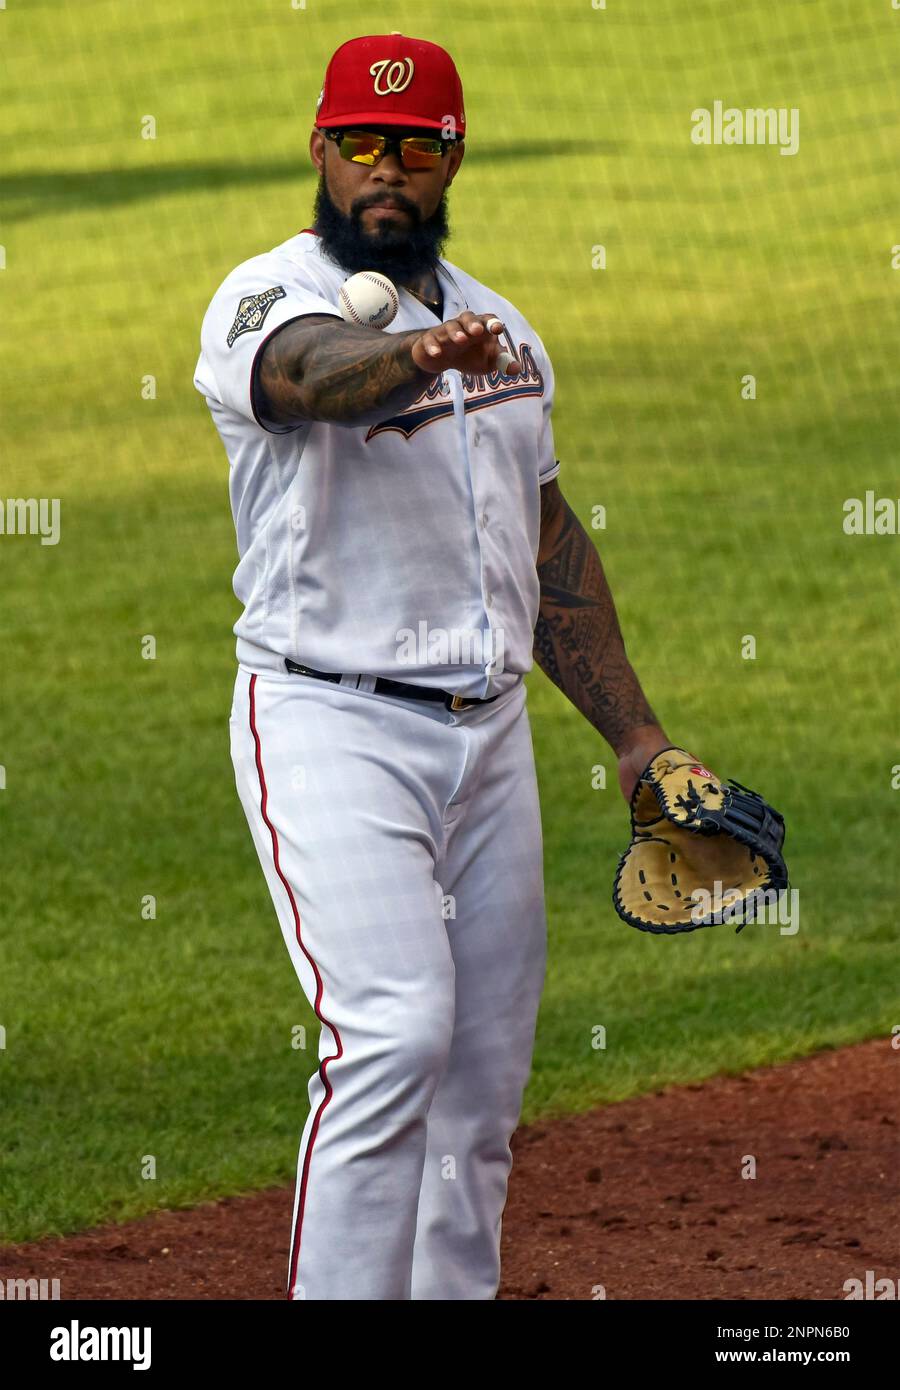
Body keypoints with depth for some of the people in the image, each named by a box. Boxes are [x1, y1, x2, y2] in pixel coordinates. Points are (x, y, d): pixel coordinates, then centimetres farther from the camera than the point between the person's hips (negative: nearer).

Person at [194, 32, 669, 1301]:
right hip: (330, 725, -7)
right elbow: (317, 372, -34)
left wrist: (639, 742, 17)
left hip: (489, 735, 7)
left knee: (484, 1076, 5)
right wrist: (418, 357, -56)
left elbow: (555, 549, 21)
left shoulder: (497, 328, 14)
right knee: (394, 1035, -22)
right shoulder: (270, 301, -8)